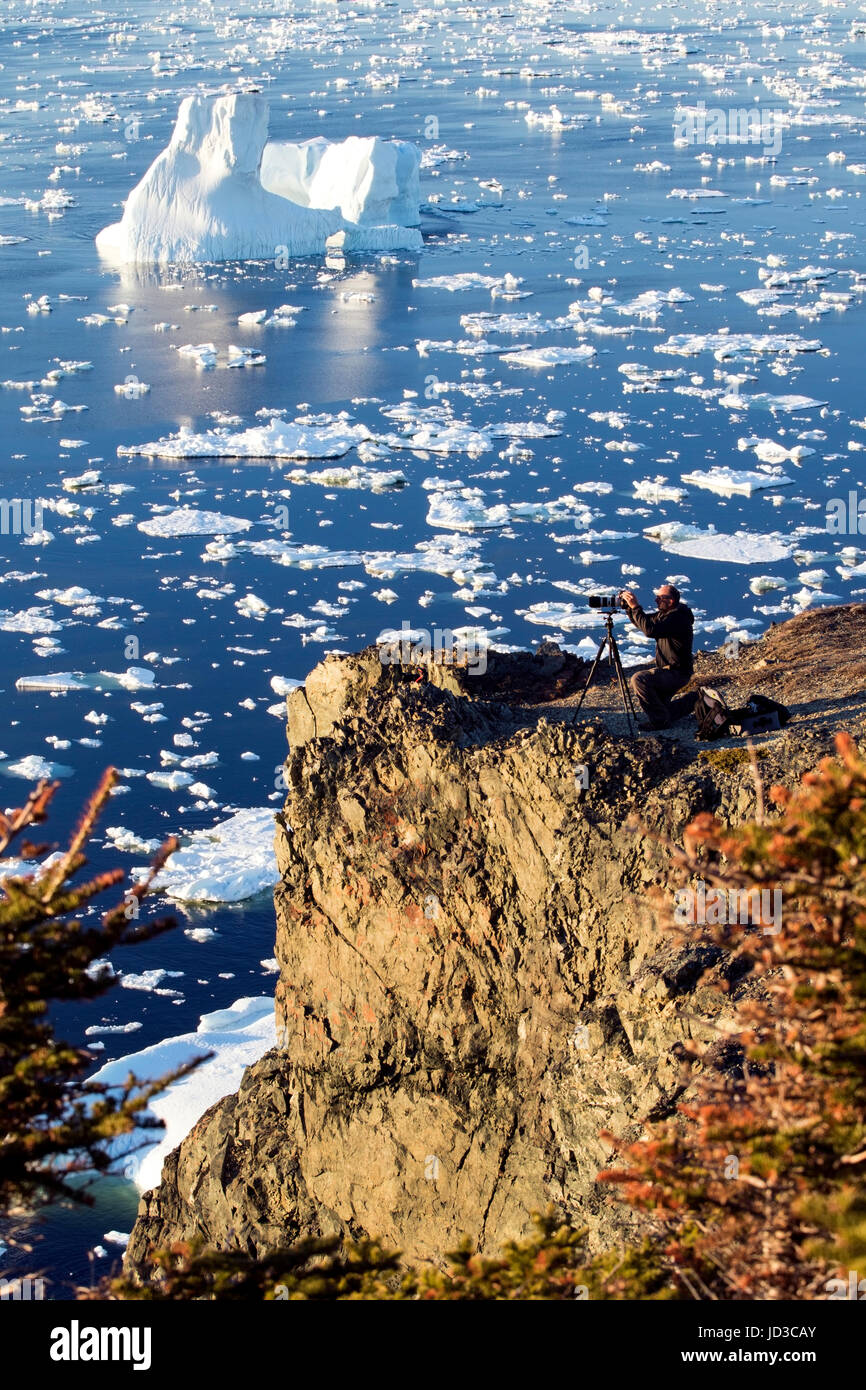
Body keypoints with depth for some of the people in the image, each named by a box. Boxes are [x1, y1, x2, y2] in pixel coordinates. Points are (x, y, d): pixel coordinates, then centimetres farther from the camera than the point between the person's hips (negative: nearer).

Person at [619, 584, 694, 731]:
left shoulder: (678, 618, -23)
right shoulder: (663, 614, 8)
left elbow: (650, 630, -35)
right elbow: (642, 623, 18)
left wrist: (635, 607, -31)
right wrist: (629, 607, 1)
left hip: (677, 673, -10)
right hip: (668, 669, 10)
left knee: (639, 680, -26)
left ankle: (660, 720, -16)